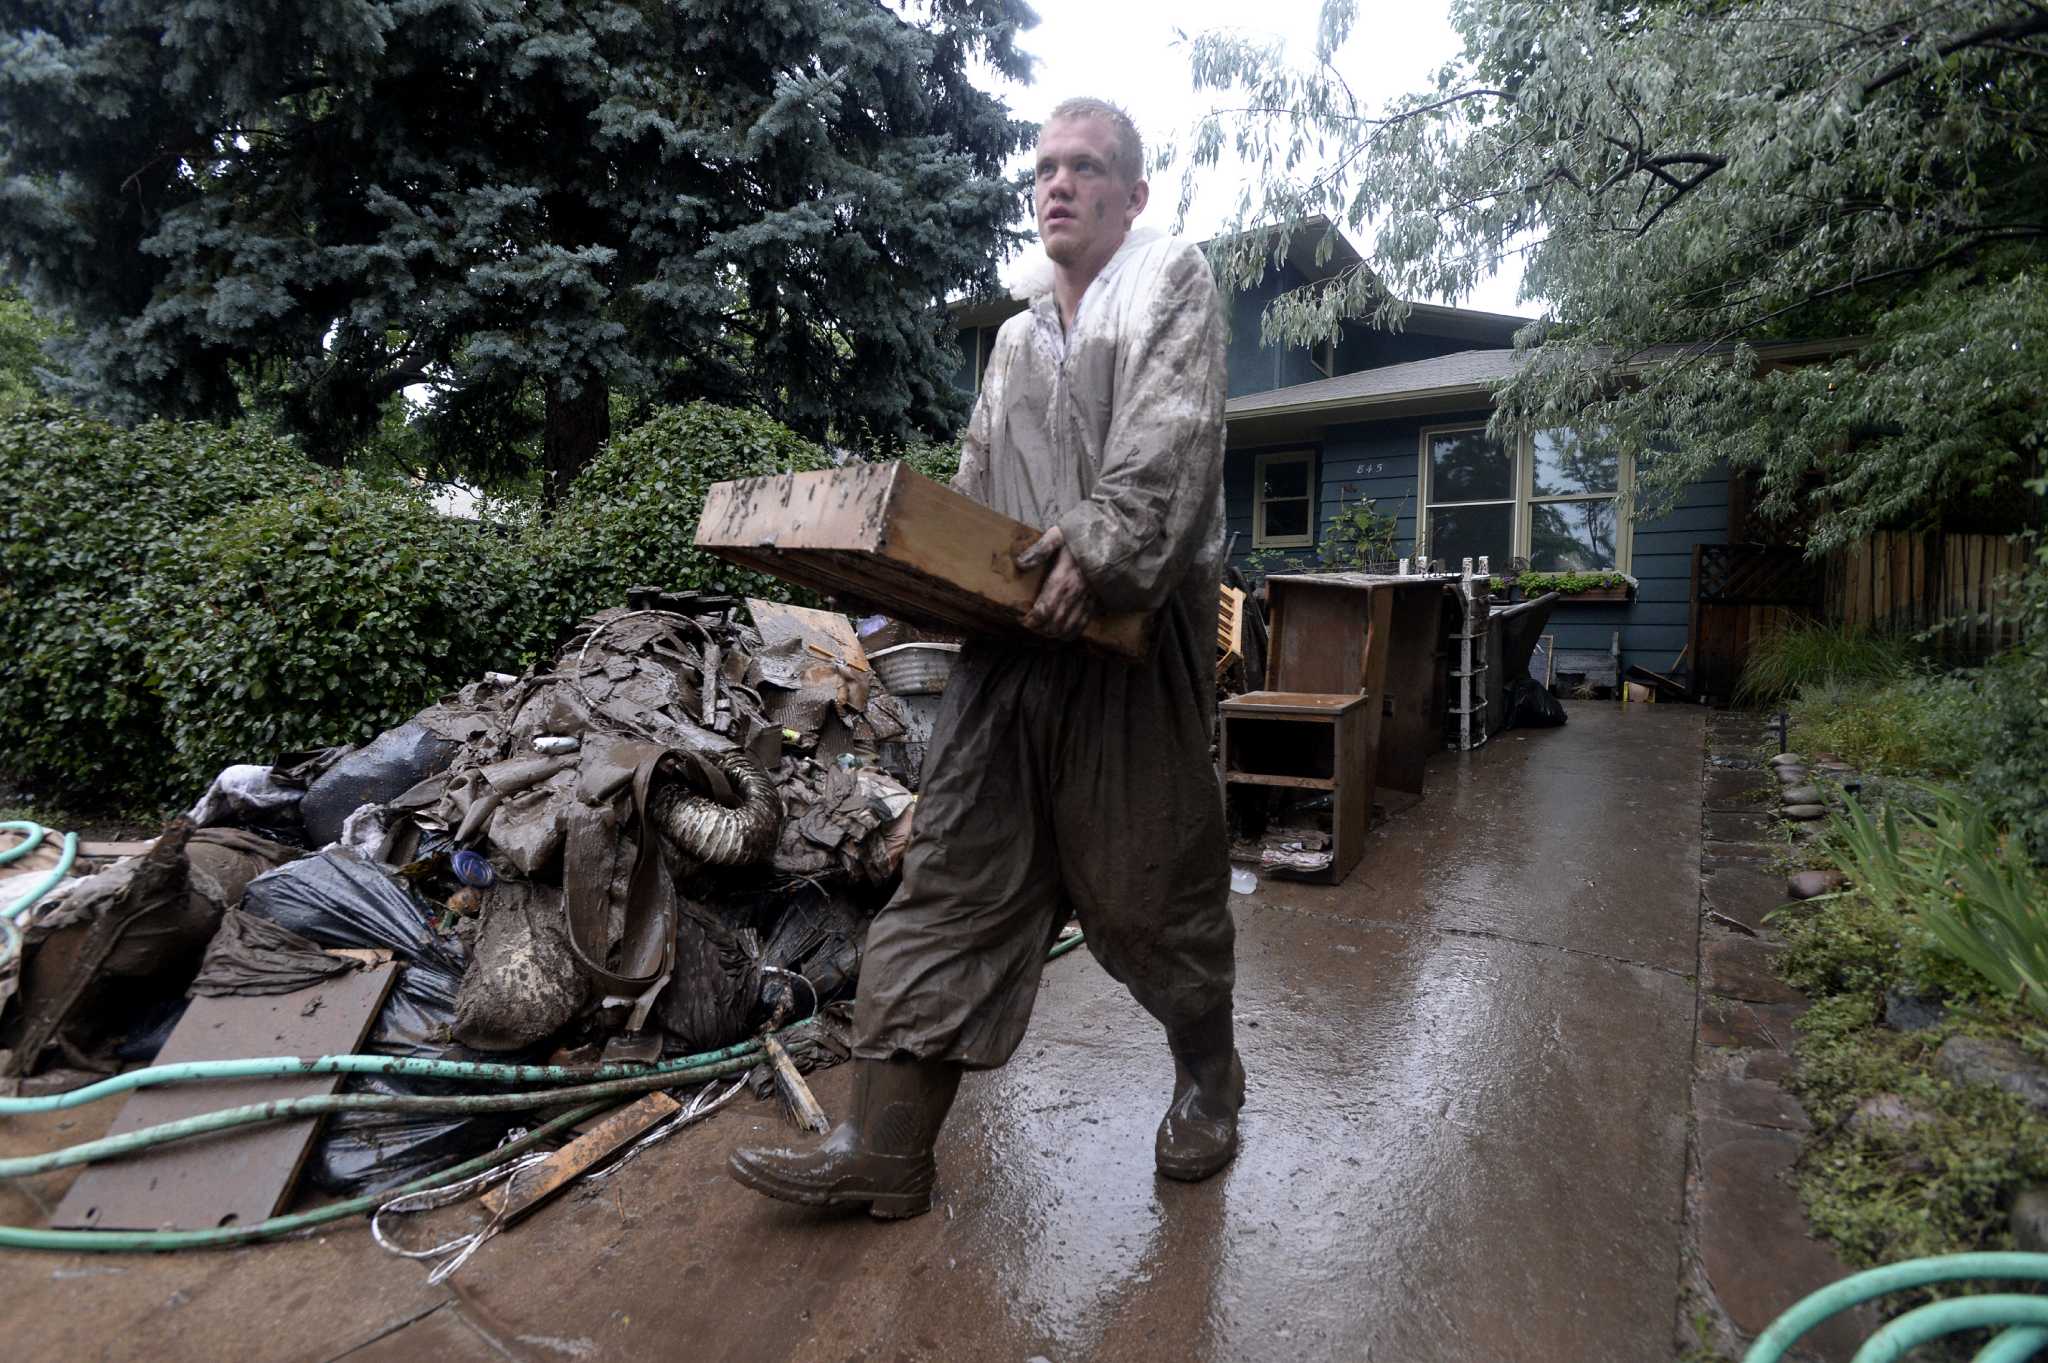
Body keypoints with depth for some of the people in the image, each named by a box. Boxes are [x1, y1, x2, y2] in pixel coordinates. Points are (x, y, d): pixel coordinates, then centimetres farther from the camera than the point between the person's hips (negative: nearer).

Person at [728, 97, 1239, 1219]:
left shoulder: (1173, 278, 7)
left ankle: (1207, 1076, 31)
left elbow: (1170, 434, -11)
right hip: (1016, 631, 6)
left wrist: (1103, 543, -25)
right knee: (952, 881, 1)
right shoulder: (1016, 338, 25)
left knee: (1150, 882, 4)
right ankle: (882, 1150, 7)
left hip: (1135, 628, -5)